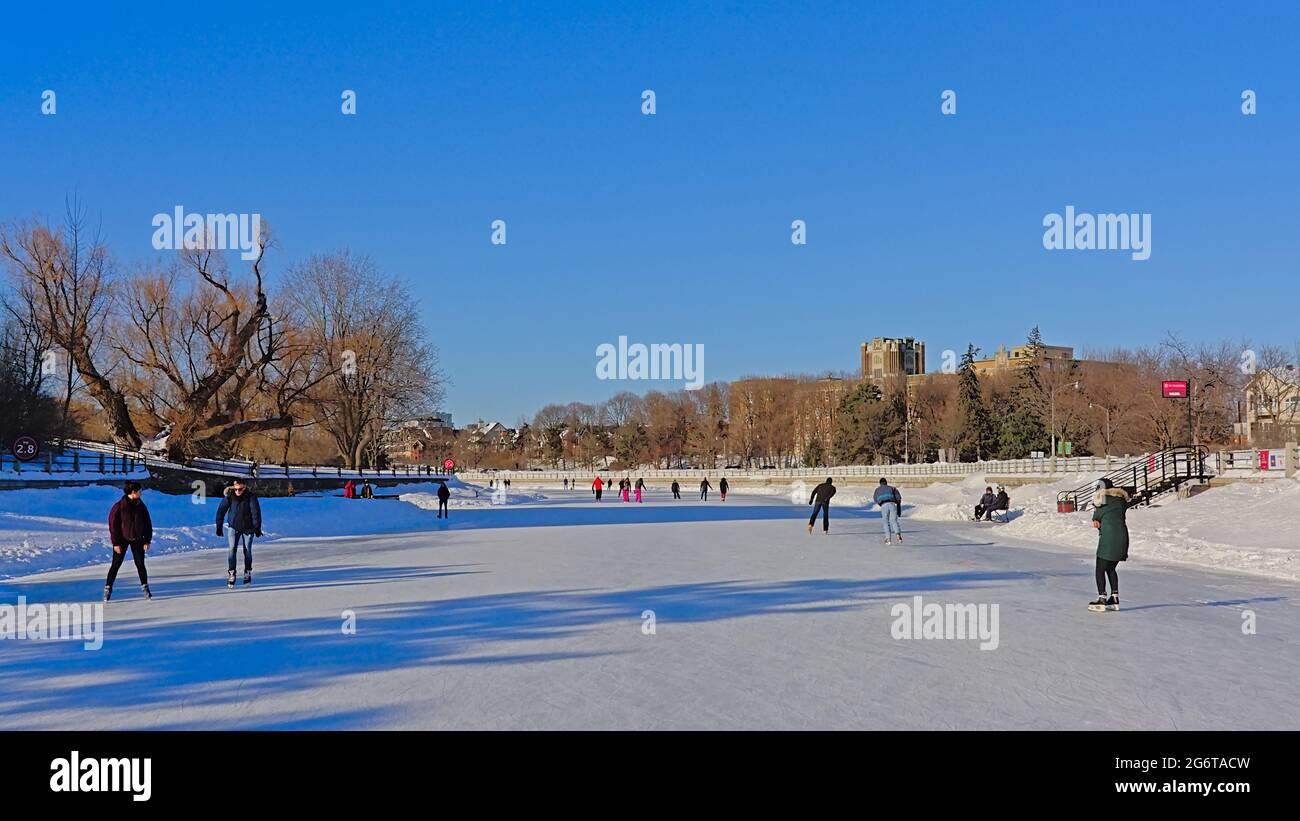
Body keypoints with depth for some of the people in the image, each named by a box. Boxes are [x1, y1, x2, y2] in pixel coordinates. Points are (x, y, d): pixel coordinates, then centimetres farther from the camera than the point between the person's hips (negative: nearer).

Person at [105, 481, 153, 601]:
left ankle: (144, 587, 15)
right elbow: (113, 525, -13)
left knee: (140, 564, 4)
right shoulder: (119, 506, -15)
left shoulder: (141, 506, -2)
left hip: (137, 540, 3)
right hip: (122, 539, -3)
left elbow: (148, 524, 3)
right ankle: (108, 588, 9)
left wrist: (147, 540, -1)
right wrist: (116, 543, -14)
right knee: (116, 565, 0)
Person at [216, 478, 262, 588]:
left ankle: (248, 573, 22)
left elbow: (256, 512, -15)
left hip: (248, 528, 0)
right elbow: (221, 511, -4)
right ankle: (231, 575, -11)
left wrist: (257, 528, -19)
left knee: (247, 551, 6)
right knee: (232, 550, -10)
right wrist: (219, 527, -3)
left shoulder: (251, 497, -15)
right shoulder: (229, 496, -11)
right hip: (234, 527, 0)